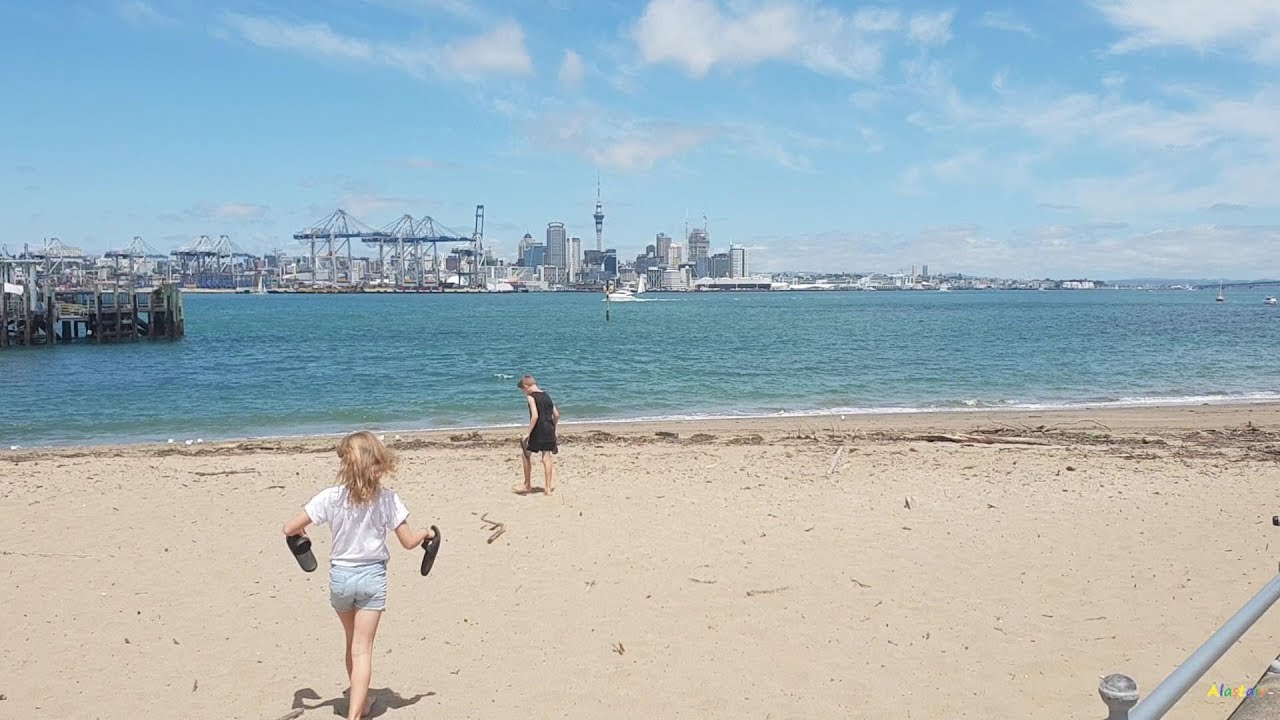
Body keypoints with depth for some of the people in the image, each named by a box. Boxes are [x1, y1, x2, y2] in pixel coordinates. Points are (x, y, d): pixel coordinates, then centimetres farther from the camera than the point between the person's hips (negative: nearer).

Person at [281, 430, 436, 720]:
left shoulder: (331, 497, -11)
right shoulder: (387, 498, -10)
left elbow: (290, 529, -8)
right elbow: (409, 541, -8)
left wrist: (298, 532, 16)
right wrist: (426, 533, 13)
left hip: (340, 576, 2)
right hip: (372, 576, -1)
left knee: (353, 644, 22)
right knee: (363, 650, 1)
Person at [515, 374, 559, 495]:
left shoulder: (531, 396, -9)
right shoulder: (546, 396, 13)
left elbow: (535, 415, -20)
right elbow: (556, 414, 14)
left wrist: (527, 433, -17)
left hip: (538, 430, -6)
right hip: (549, 430, 7)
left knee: (527, 455, 9)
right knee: (546, 457, 9)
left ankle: (528, 486, 15)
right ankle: (549, 487, 9)